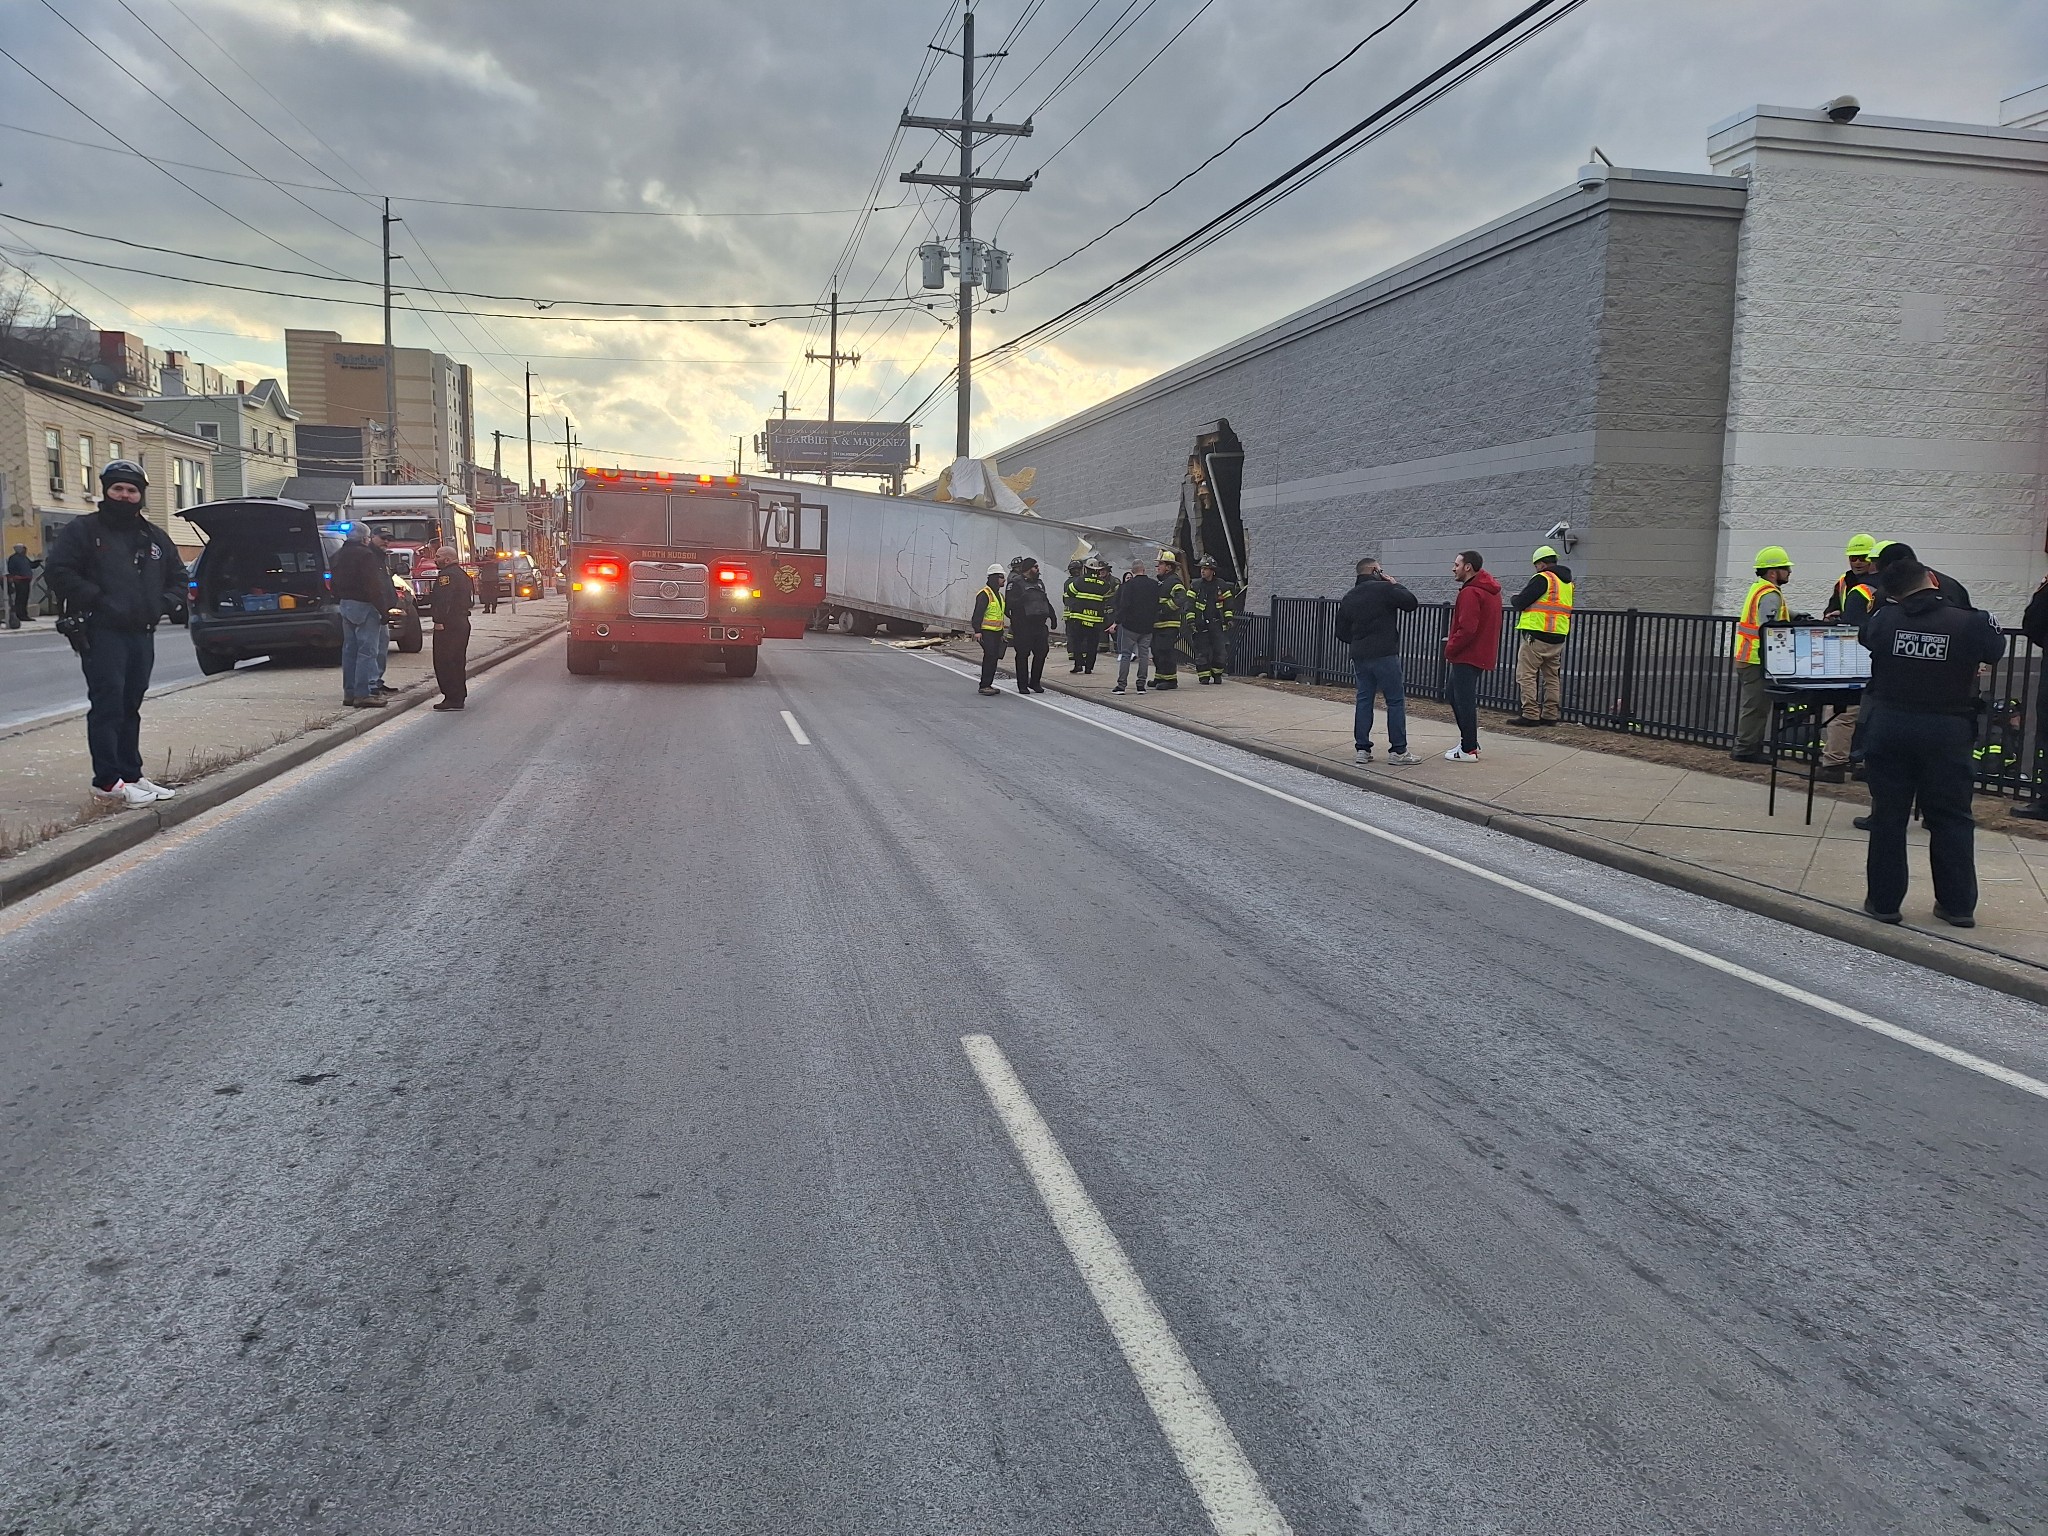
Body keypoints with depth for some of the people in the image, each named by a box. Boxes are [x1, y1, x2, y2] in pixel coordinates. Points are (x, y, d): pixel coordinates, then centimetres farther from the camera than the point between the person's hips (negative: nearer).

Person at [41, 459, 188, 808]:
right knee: (107, 706, -12)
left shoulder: (155, 537, 18)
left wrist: (160, 605, 5)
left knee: (130, 707, 12)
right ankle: (107, 782, -13)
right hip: (102, 633, -6)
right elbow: (58, 571, -7)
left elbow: (178, 579, 23)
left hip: (142, 635, 6)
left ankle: (130, 776, 17)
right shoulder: (82, 530, 1)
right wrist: (95, 599, -14)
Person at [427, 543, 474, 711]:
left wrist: (439, 621, -23)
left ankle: (452, 698, -10)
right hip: (462, 622, 10)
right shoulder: (461, 574, 18)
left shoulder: (447, 575, -13)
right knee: (458, 662, 14)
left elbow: (444, 600, -23)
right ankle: (460, 696, 18)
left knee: (444, 662, -7)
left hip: (447, 625, -10)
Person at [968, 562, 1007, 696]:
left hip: (997, 632, 9)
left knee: (994, 658, 8)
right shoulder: (984, 594, -11)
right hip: (986, 631, -9)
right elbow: (977, 614, -17)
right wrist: (977, 631, -23)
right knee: (989, 656, -15)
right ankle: (984, 685, -14)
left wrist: (1002, 632, 27)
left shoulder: (999, 595, 18)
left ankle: (988, 684, 14)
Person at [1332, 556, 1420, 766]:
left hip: (1359, 656, 7)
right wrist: (1396, 585, 6)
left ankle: (1362, 749, 8)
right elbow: (1411, 603, -6)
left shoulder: (1349, 598, 12)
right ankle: (1398, 750, 0)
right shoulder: (1384, 589, -8)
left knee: (1364, 700, 11)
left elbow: (1342, 632, 14)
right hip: (1384, 655, -7)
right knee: (1396, 701, 0)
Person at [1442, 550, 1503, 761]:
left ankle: (1468, 750, 2)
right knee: (1456, 697, 19)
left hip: (1467, 656, -10)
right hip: (1481, 654, 10)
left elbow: (1467, 628, -25)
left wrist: (1450, 648, -11)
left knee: (1464, 700, -3)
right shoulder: (1489, 591, 15)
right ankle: (1469, 741, 24)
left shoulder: (1470, 593, -18)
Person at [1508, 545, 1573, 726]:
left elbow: (1520, 603, -12)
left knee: (1527, 675, -4)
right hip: (1558, 638, 8)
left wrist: (1517, 596, 12)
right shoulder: (1568, 582, 16)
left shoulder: (1542, 579, -10)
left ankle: (1530, 714, -8)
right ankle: (1550, 715, 15)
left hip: (1536, 636, -8)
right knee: (1552, 677, 14)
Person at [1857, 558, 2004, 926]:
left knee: (1888, 816, 8)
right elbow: (1996, 650, 7)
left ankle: (1883, 901, 12)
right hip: (1947, 732, -1)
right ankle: (1959, 905, 16)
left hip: (1890, 727, 1)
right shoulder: (1970, 623, -10)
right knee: (1951, 819, 10)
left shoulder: (1883, 620, -5)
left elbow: (1865, 637, 16)